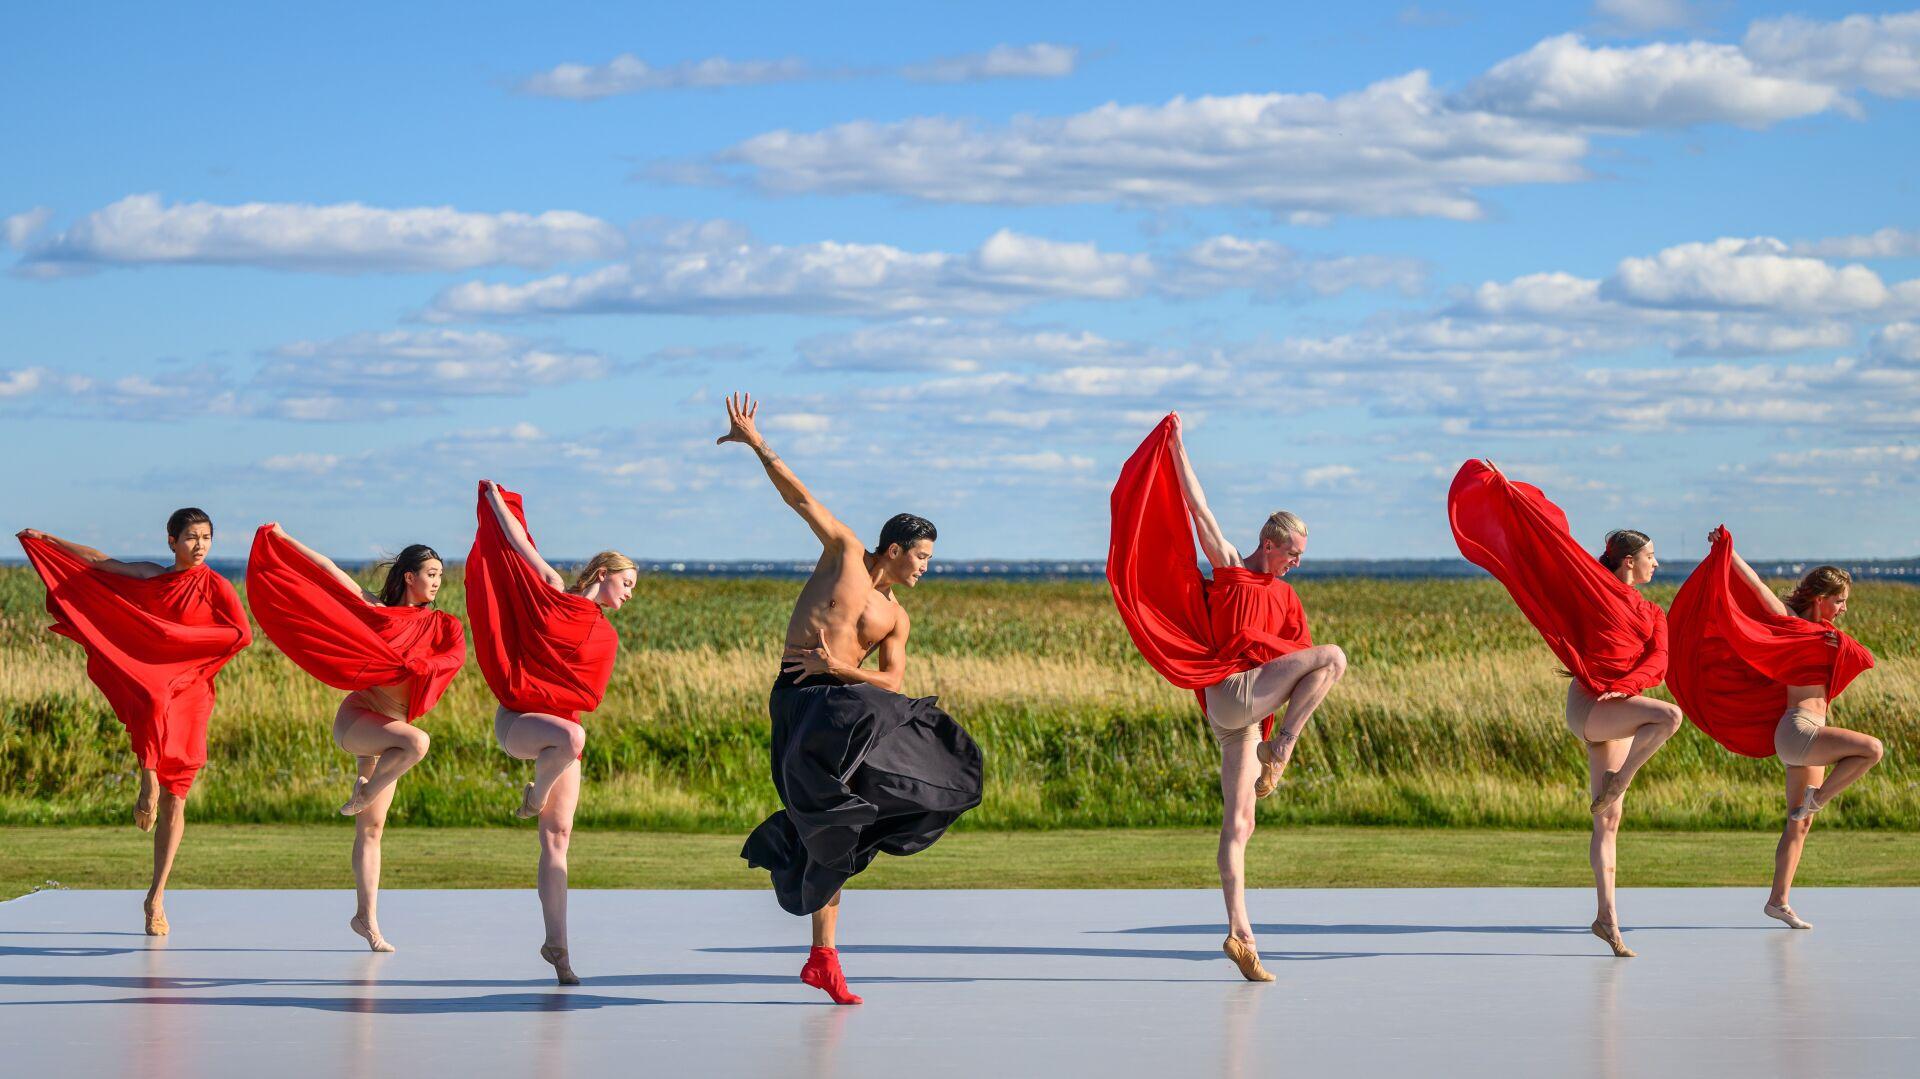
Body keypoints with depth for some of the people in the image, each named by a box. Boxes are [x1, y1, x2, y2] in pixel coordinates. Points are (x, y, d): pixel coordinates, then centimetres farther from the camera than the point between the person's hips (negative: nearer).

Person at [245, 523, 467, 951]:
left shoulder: (439, 626, 10)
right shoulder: (374, 608, 3)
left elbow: (455, 655, -9)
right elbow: (327, 571, 4)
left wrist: (415, 665, -25)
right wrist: (283, 539, 4)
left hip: (387, 729, 4)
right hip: (356, 718, -4)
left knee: (372, 828, 3)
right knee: (418, 741, -33)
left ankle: (367, 919, 5)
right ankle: (364, 789, -10)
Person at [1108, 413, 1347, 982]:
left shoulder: (1286, 596, 22)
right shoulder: (1228, 567, 5)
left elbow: (1297, 653, 23)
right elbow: (1197, 508, 1)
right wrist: (1176, 446, 0)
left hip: (1249, 711, 6)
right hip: (1230, 692, -6)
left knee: (1238, 824, 1)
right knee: (1334, 656, -18)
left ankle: (1240, 934, -3)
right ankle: (1279, 749, -14)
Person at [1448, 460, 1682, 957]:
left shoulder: (1652, 614, 18)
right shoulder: (1594, 584, 5)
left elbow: (1656, 662, 2)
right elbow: (1550, 535, 3)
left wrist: (1624, 686, -18)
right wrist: (1503, 488, 2)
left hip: (1619, 711, 5)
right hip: (1587, 704, -5)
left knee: (1608, 823, 2)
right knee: (1669, 716, -29)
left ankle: (1606, 916, 2)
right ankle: (1614, 786, -16)